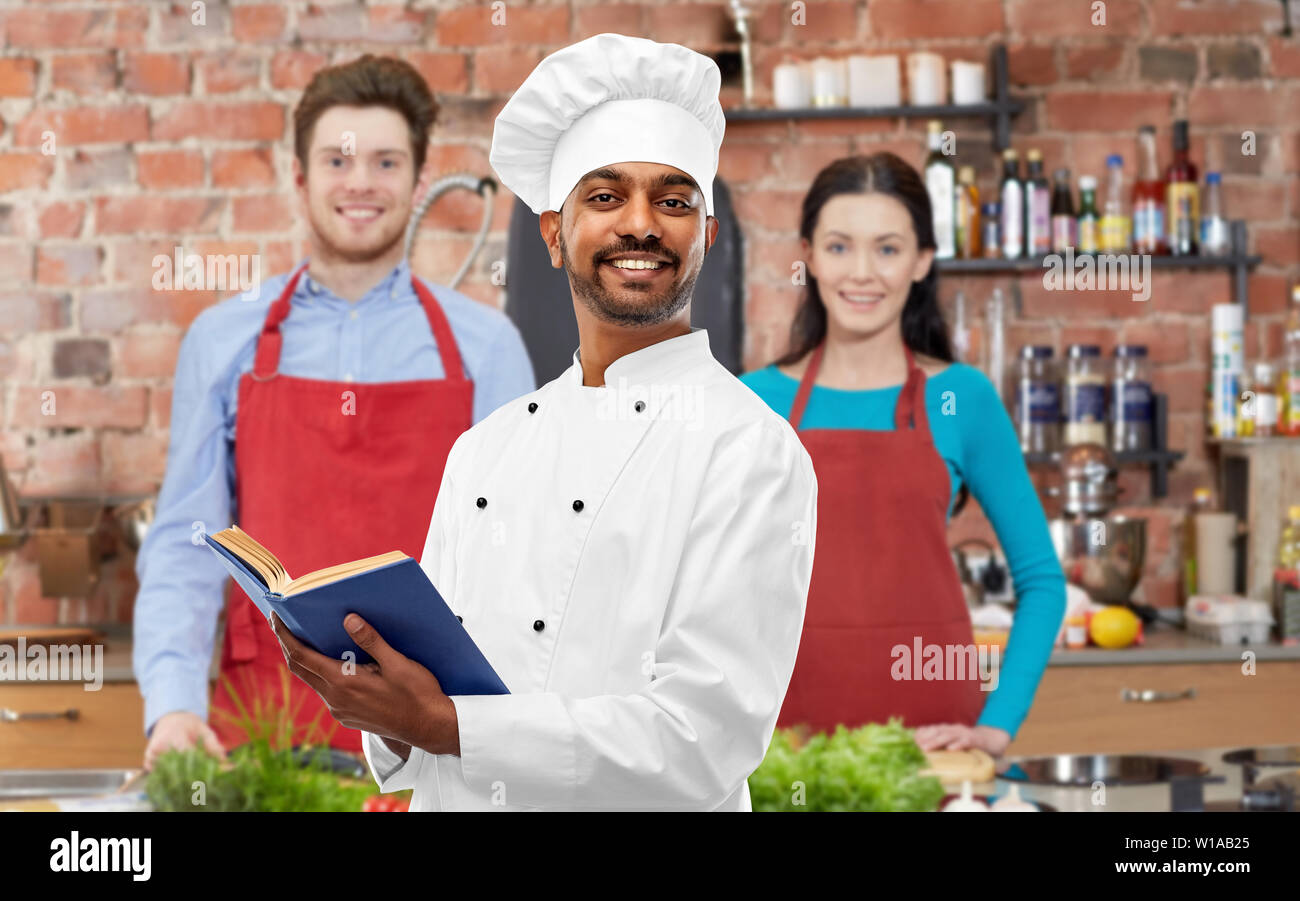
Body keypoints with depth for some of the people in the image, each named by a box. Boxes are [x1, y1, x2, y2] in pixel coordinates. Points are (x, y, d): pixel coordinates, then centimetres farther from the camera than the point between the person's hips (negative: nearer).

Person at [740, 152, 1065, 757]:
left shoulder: (962, 399, 3)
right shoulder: (756, 401, 4)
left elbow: (1040, 580, 6)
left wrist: (997, 726, -3)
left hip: (931, 735, 0)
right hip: (788, 735, 1)